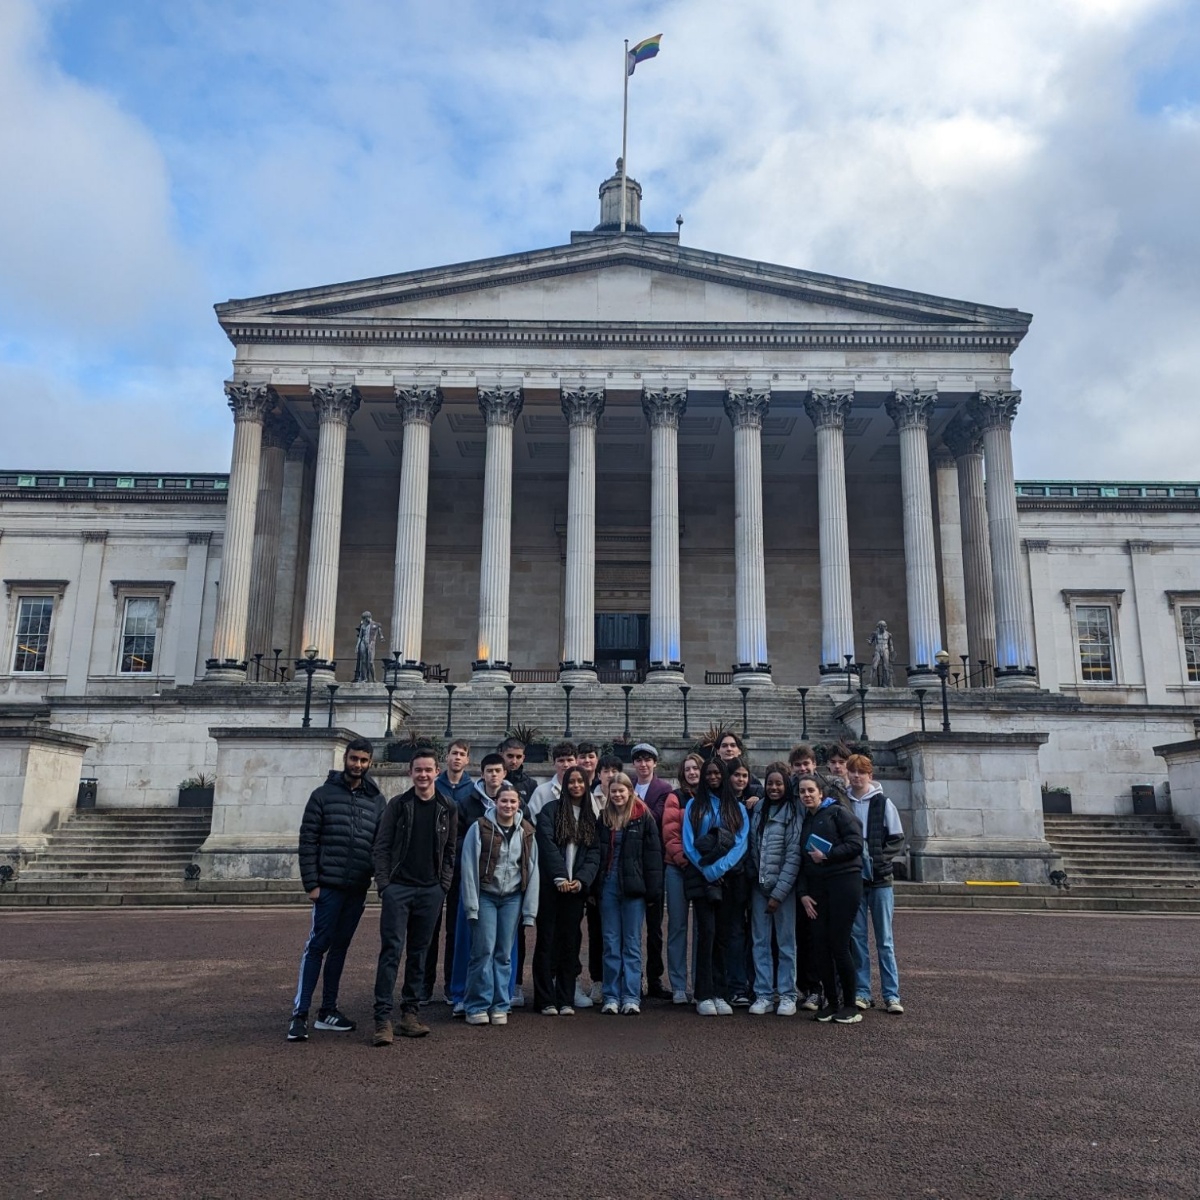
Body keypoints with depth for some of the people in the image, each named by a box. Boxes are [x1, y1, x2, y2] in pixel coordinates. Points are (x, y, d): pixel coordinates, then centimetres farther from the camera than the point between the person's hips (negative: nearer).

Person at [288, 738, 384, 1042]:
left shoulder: (376, 800, 8)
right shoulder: (324, 795, -1)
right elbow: (308, 842, -4)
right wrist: (311, 883, -9)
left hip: (358, 889, 4)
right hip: (329, 886, -4)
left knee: (340, 947, 11)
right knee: (317, 946, -5)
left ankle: (327, 1011, 20)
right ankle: (300, 1014, 0)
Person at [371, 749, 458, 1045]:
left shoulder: (447, 808, 5)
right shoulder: (397, 804, 0)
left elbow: (450, 850, 9)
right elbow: (382, 845, 0)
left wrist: (444, 884, 1)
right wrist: (383, 883, -7)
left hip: (430, 891, 2)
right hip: (398, 888, -2)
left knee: (419, 952, 9)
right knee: (391, 950, -6)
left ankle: (409, 1012, 18)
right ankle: (383, 1017, -4)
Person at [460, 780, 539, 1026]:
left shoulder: (526, 832, 5)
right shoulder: (480, 828, -6)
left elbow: (532, 870, 6)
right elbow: (469, 867, -7)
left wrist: (530, 910, 3)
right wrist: (471, 905, -11)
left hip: (512, 898, 3)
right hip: (485, 896, -3)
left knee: (505, 953, 6)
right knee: (484, 951, -6)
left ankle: (500, 1006, 15)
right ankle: (478, 1007, 6)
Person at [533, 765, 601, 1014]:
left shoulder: (591, 816, 12)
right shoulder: (551, 810, 2)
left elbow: (594, 852, 5)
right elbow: (547, 845, -8)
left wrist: (581, 880, -10)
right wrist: (559, 877, -16)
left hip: (576, 888, 3)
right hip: (550, 885, -3)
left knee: (571, 942, 6)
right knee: (547, 940, 0)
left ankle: (566, 1000, 12)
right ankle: (546, 1000, 5)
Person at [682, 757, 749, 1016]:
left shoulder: (737, 808, 11)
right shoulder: (694, 805, 9)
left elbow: (741, 843, -1)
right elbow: (688, 843, 1)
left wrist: (719, 868, -12)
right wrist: (707, 870, -9)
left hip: (728, 877, 2)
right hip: (701, 877, -1)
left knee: (722, 935, 2)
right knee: (706, 932, -10)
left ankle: (719, 994, 7)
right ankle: (704, 995, -6)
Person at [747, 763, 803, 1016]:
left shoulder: (792, 813, -6)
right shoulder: (757, 810, 9)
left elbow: (793, 856, -10)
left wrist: (778, 893, -13)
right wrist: (752, 878, 3)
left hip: (783, 886, -4)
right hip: (759, 885, 4)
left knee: (785, 941, 1)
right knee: (761, 942, 5)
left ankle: (787, 995, 10)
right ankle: (763, 995, 10)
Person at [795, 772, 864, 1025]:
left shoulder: (838, 812, 0)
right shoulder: (804, 821, 19)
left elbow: (855, 844, -10)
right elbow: (801, 860, 17)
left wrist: (826, 856, -12)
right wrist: (803, 892, 6)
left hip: (843, 881, -6)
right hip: (816, 887, 6)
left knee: (839, 945, -7)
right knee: (820, 946, 2)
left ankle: (850, 1005, 6)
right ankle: (831, 1002, 14)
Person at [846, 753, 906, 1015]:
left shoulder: (883, 803, -1)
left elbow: (897, 840, 0)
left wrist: (879, 859, -12)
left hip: (879, 878, -1)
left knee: (885, 939, 2)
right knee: (857, 936, 5)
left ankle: (891, 995, 7)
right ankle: (861, 991, 13)